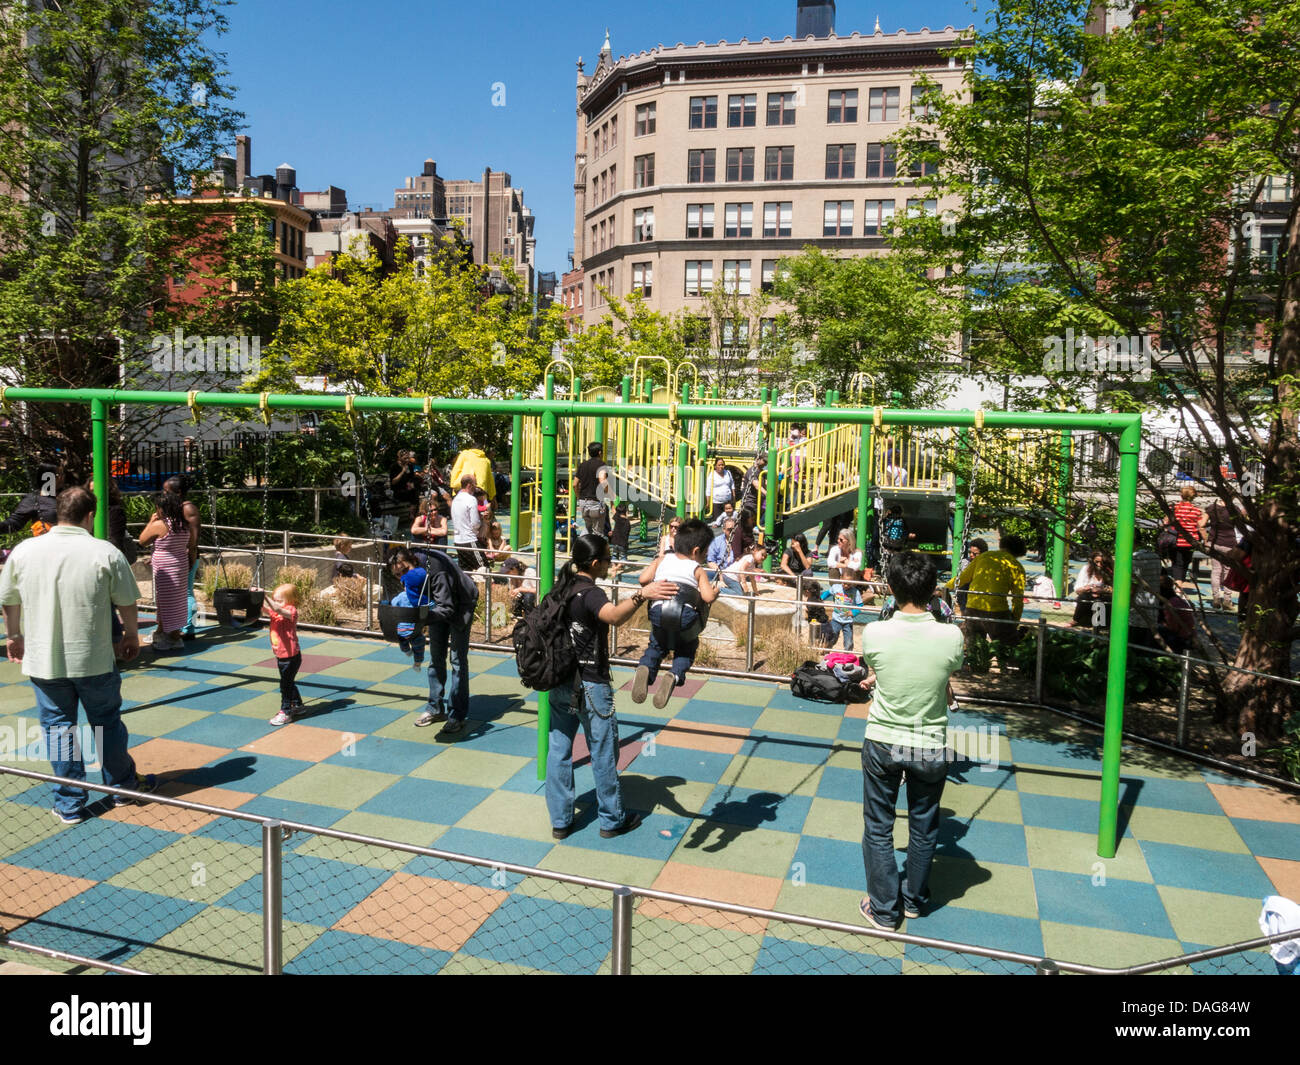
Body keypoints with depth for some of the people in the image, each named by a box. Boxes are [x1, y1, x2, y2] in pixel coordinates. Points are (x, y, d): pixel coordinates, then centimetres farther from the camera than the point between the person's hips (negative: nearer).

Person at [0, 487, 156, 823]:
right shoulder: (106, 553, -11)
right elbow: (126, 603, -4)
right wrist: (131, 635, 14)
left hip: (43, 660, 2)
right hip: (95, 660, -2)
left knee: (58, 727, 11)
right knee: (107, 723, 14)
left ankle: (69, 805, 17)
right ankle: (123, 786, 29)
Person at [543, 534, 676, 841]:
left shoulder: (562, 588, 4)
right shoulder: (589, 594, -21)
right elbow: (614, 615, -44)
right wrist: (642, 595, -57)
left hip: (560, 684, 8)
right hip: (590, 686, -8)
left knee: (559, 750, 13)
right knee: (603, 754, 7)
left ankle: (560, 820, 22)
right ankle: (612, 820, 21)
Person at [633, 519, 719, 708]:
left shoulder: (662, 560, 23)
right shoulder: (698, 570, 15)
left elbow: (643, 579, 12)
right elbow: (708, 597, 1)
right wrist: (714, 591, 23)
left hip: (658, 610, 2)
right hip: (686, 614, -2)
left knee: (656, 645, 25)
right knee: (687, 649, 21)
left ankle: (645, 668, -7)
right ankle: (674, 676, -9)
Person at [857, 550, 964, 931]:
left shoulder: (874, 633, -17)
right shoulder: (951, 636, -16)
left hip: (882, 742, -1)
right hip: (930, 746, 1)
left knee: (878, 829, 15)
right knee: (923, 829, 21)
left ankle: (883, 910, 25)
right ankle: (915, 900, 38)